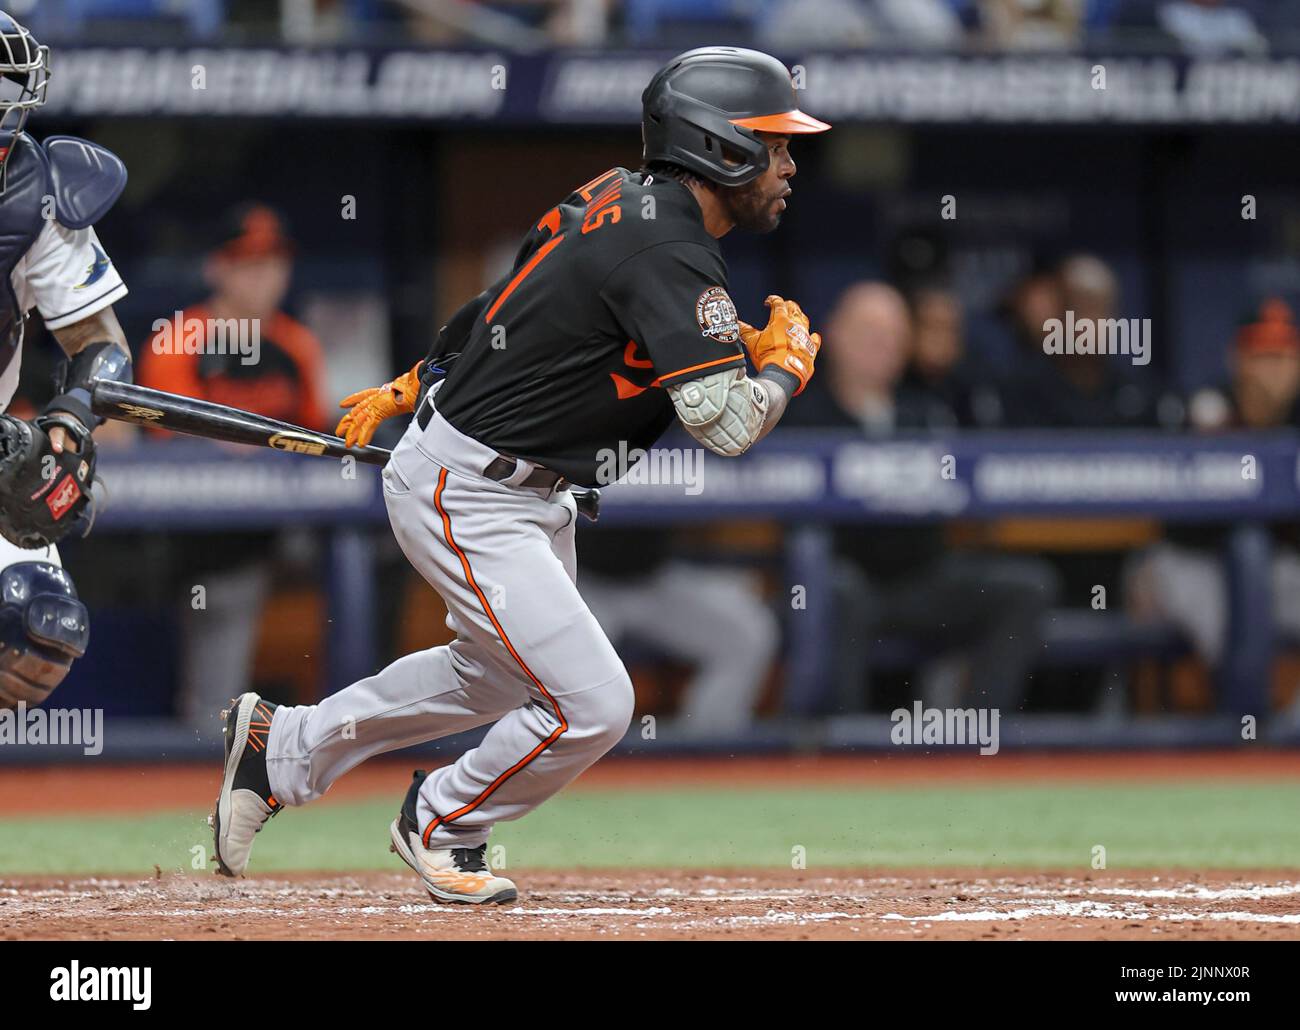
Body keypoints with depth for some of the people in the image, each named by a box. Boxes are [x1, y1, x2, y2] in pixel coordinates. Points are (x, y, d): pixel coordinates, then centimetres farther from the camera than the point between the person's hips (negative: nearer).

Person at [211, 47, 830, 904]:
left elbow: (503, 304, 17)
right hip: (466, 499, -10)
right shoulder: (670, 253, -26)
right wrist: (790, 363, -10)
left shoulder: (621, 196, 4)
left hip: (531, 493, 10)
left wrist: (412, 387, 27)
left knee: (503, 674, 27)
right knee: (590, 704, -11)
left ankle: (285, 746, 38)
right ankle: (439, 826, 14)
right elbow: (726, 423, -31)